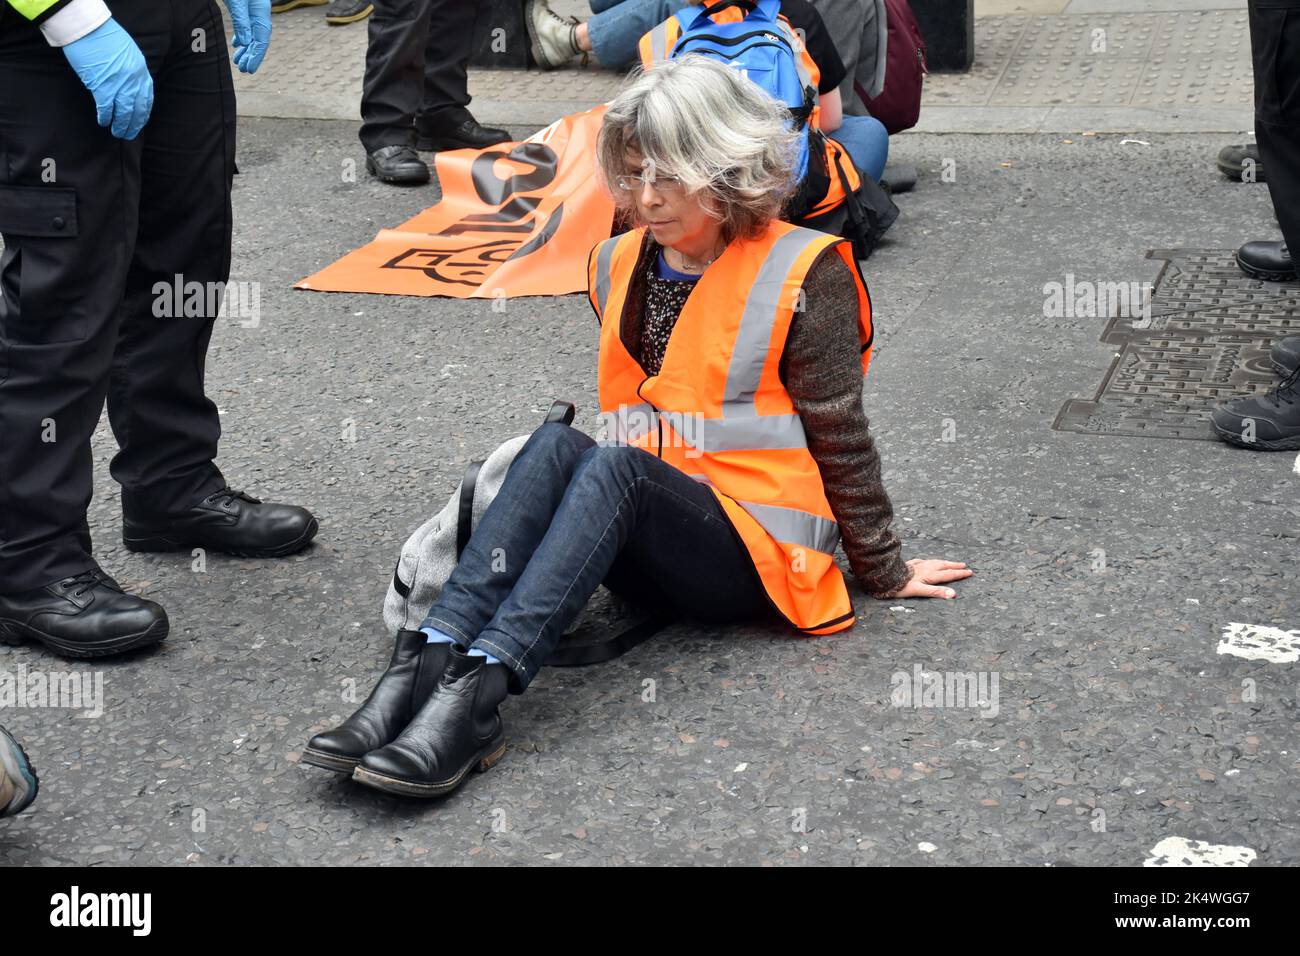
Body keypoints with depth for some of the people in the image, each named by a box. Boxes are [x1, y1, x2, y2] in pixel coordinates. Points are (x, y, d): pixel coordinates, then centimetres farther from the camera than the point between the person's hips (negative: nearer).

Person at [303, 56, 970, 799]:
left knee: (614, 465, -32)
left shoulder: (803, 275, -6)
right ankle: (426, 666, -42)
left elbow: (839, 437, -3)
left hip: (760, 558, -5)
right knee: (557, 445, -26)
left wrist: (883, 571, 2)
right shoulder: (622, 265, 11)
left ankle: (479, 688, -49)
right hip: (643, 557, 5)